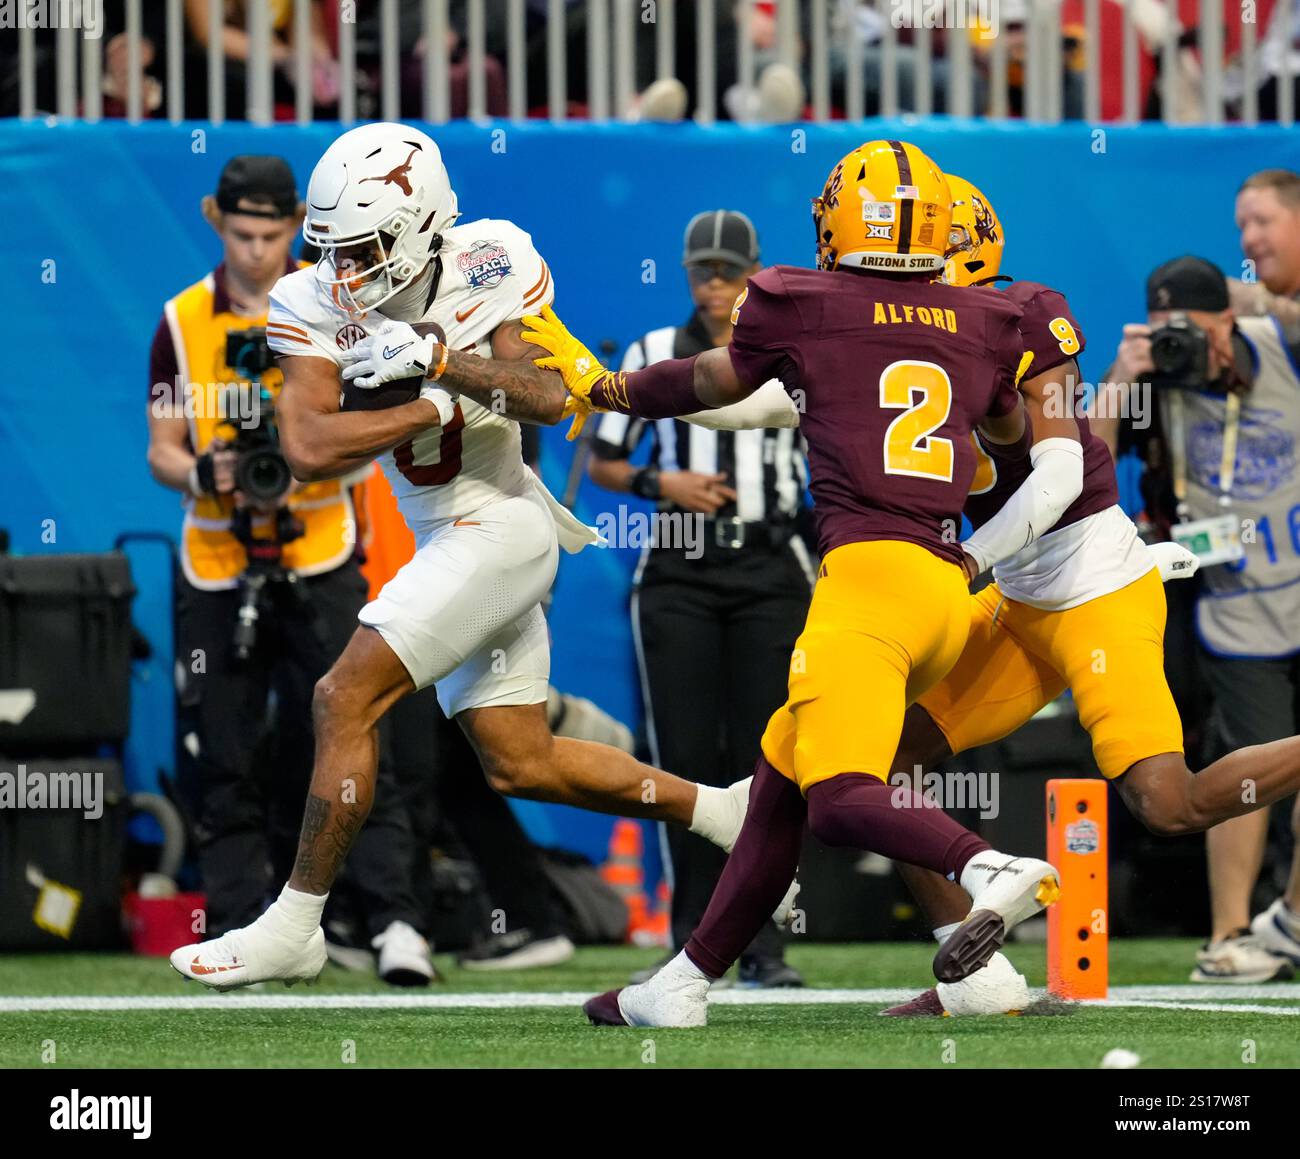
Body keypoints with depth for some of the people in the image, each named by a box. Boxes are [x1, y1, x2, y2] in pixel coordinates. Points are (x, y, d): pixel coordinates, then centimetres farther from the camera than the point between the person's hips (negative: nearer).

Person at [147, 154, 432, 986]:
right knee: (224, 761, 3)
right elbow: (162, 450, 6)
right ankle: (240, 932, 10)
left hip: (319, 565, -2)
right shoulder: (183, 322, 6)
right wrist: (205, 473, -15)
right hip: (216, 569, 2)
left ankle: (395, 921, -13)